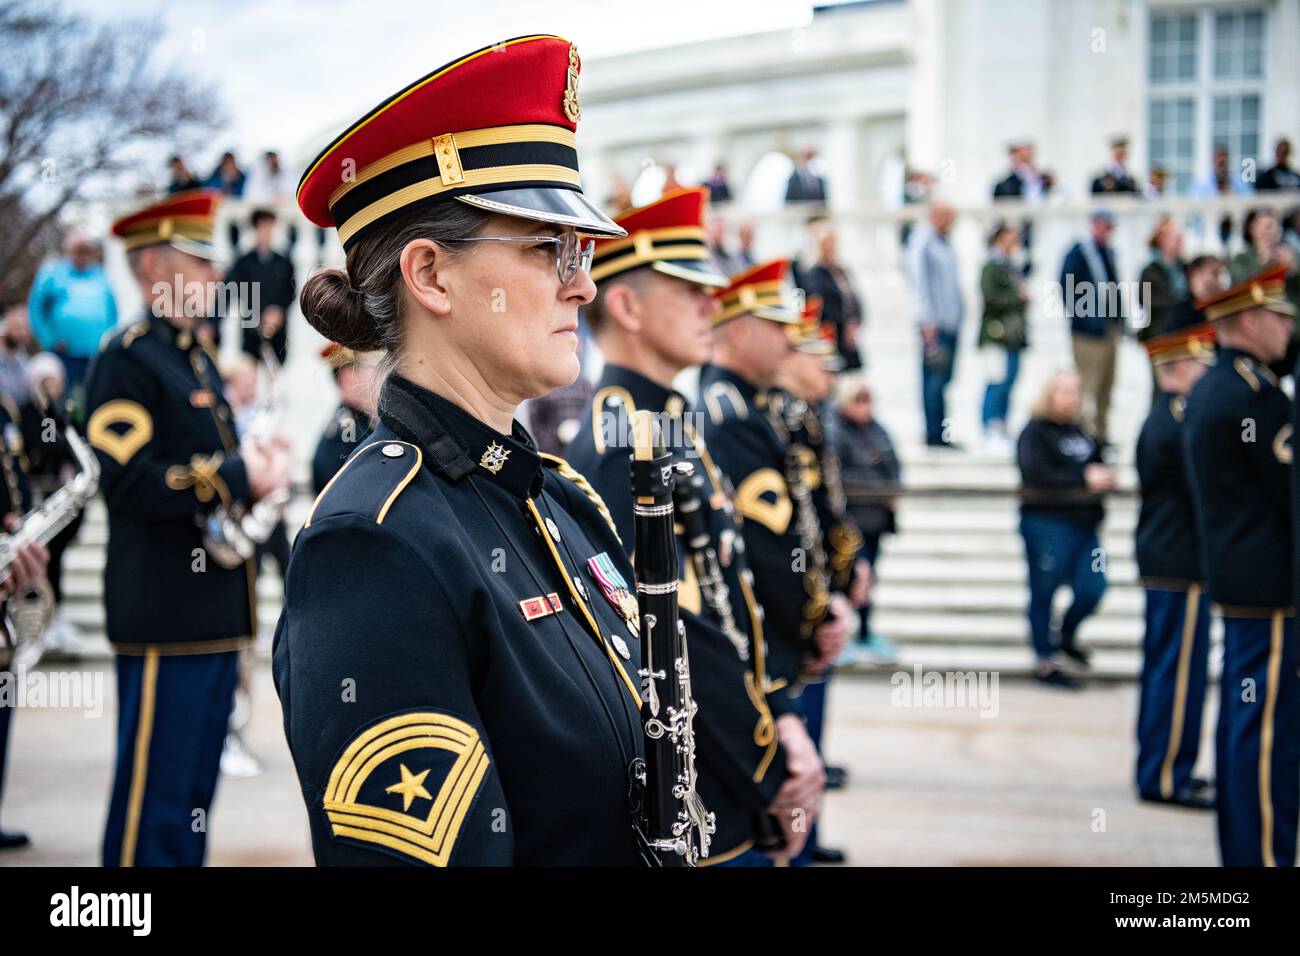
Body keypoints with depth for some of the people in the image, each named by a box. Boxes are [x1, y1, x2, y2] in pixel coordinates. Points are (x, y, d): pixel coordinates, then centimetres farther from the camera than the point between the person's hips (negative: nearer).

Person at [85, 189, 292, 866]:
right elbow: (129, 484, -21)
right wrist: (239, 474, -19)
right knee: (154, 793, -4)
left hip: (214, 611, 9)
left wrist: (258, 474, 5)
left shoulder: (195, 359, 19)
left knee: (196, 787, 14)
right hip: (165, 614, -9)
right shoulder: (127, 360, -11)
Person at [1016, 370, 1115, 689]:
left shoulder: (1079, 433, 17)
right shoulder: (1035, 432, -6)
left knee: (1093, 586, -2)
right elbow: (1035, 474, -19)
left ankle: (1065, 635, 25)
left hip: (1083, 523, 7)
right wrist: (1084, 480, -21)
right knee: (1043, 593, 1)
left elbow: (1096, 468, 29)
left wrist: (1104, 476, 4)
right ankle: (1045, 662, 11)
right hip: (1047, 522, -7)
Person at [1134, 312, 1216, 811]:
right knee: (1180, 671, -4)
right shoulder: (1182, 423, -18)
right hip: (1183, 565, -10)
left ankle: (1159, 769, 23)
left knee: (1163, 667, 15)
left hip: (1160, 561, 10)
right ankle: (1167, 777, 1)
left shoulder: (1158, 419, 14)